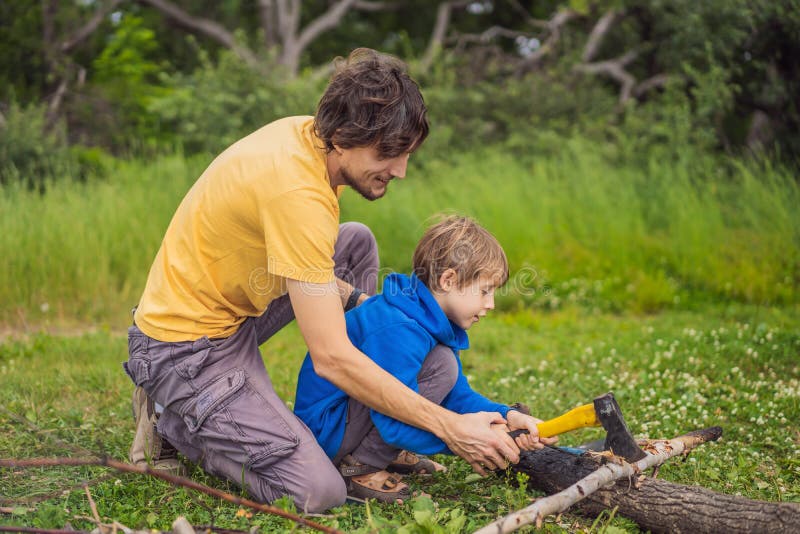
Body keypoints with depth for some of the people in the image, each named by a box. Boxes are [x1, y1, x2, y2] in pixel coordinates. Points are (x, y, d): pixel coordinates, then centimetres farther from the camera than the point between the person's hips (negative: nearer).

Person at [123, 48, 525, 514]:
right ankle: (172, 417, 4)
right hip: (185, 348, -10)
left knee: (358, 243, 13)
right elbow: (332, 357, -30)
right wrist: (451, 427, -26)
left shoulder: (306, 134, -2)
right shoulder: (297, 190, -30)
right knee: (318, 492, -18)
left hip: (234, 312, 10)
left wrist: (360, 300, -2)